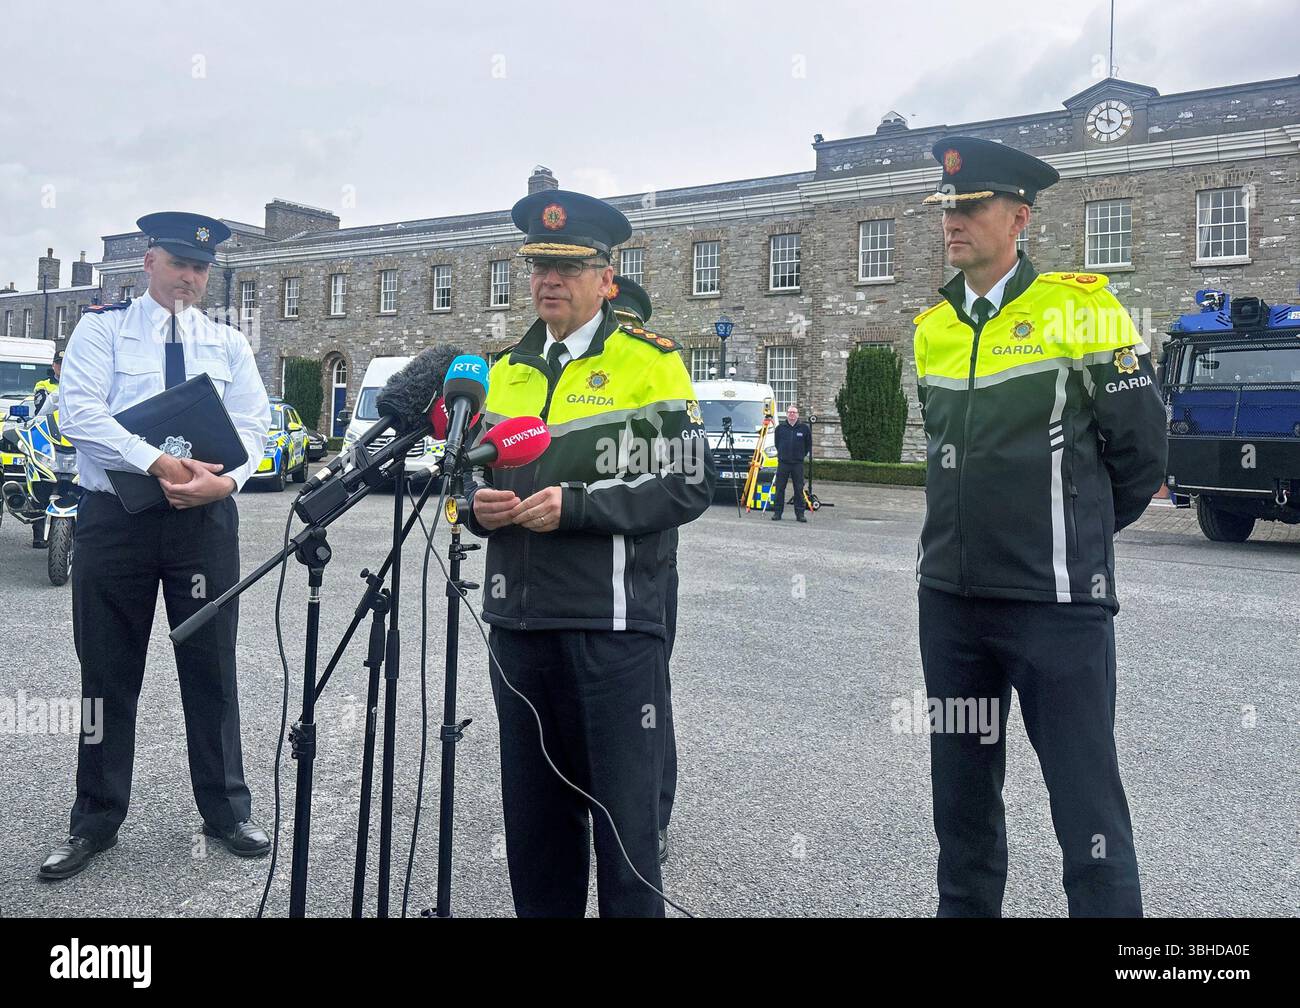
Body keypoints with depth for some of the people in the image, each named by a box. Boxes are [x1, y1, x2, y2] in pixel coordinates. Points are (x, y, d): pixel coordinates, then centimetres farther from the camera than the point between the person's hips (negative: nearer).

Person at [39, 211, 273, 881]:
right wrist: (157, 463, -23)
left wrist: (227, 477, -19)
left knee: (211, 668, 7)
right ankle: (95, 821, 21)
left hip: (205, 518, 2)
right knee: (108, 672, 6)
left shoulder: (229, 344, 11)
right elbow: (78, 411, -11)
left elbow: (252, 423, 2)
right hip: (115, 517, -2)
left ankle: (225, 809, 21)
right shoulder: (103, 328, 3)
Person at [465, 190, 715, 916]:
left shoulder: (651, 363, -3)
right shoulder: (507, 372, 15)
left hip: (614, 625, -5)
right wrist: (479, 504, -2)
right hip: (519, 624, 6)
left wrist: (575, 506, -19)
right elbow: (476, 473, 22)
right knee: (533, 814, 15)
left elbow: (689, 486, -10)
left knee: (623, 813, 3)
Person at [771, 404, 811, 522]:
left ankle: (800, 513, 7)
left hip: (798, 464, -1)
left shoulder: (804, 428, 2)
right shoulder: (780, 428, 4)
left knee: (799, 489, 1)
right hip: (783, 463, 1)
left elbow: (809, 444, 14)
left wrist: (804, 454, 9)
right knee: (779, 489, 2)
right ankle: (777, 512, 9)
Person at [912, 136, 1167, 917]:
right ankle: (965, 906, 33)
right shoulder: (932, 327, 9)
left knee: (1086, 803, 0)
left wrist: (1073, 540, 9)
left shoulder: (1082, 308, -7)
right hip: (950, 598, 6)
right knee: (961, 789, 16)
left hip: (1057, 602, -5)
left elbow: (1140, 452, -2)